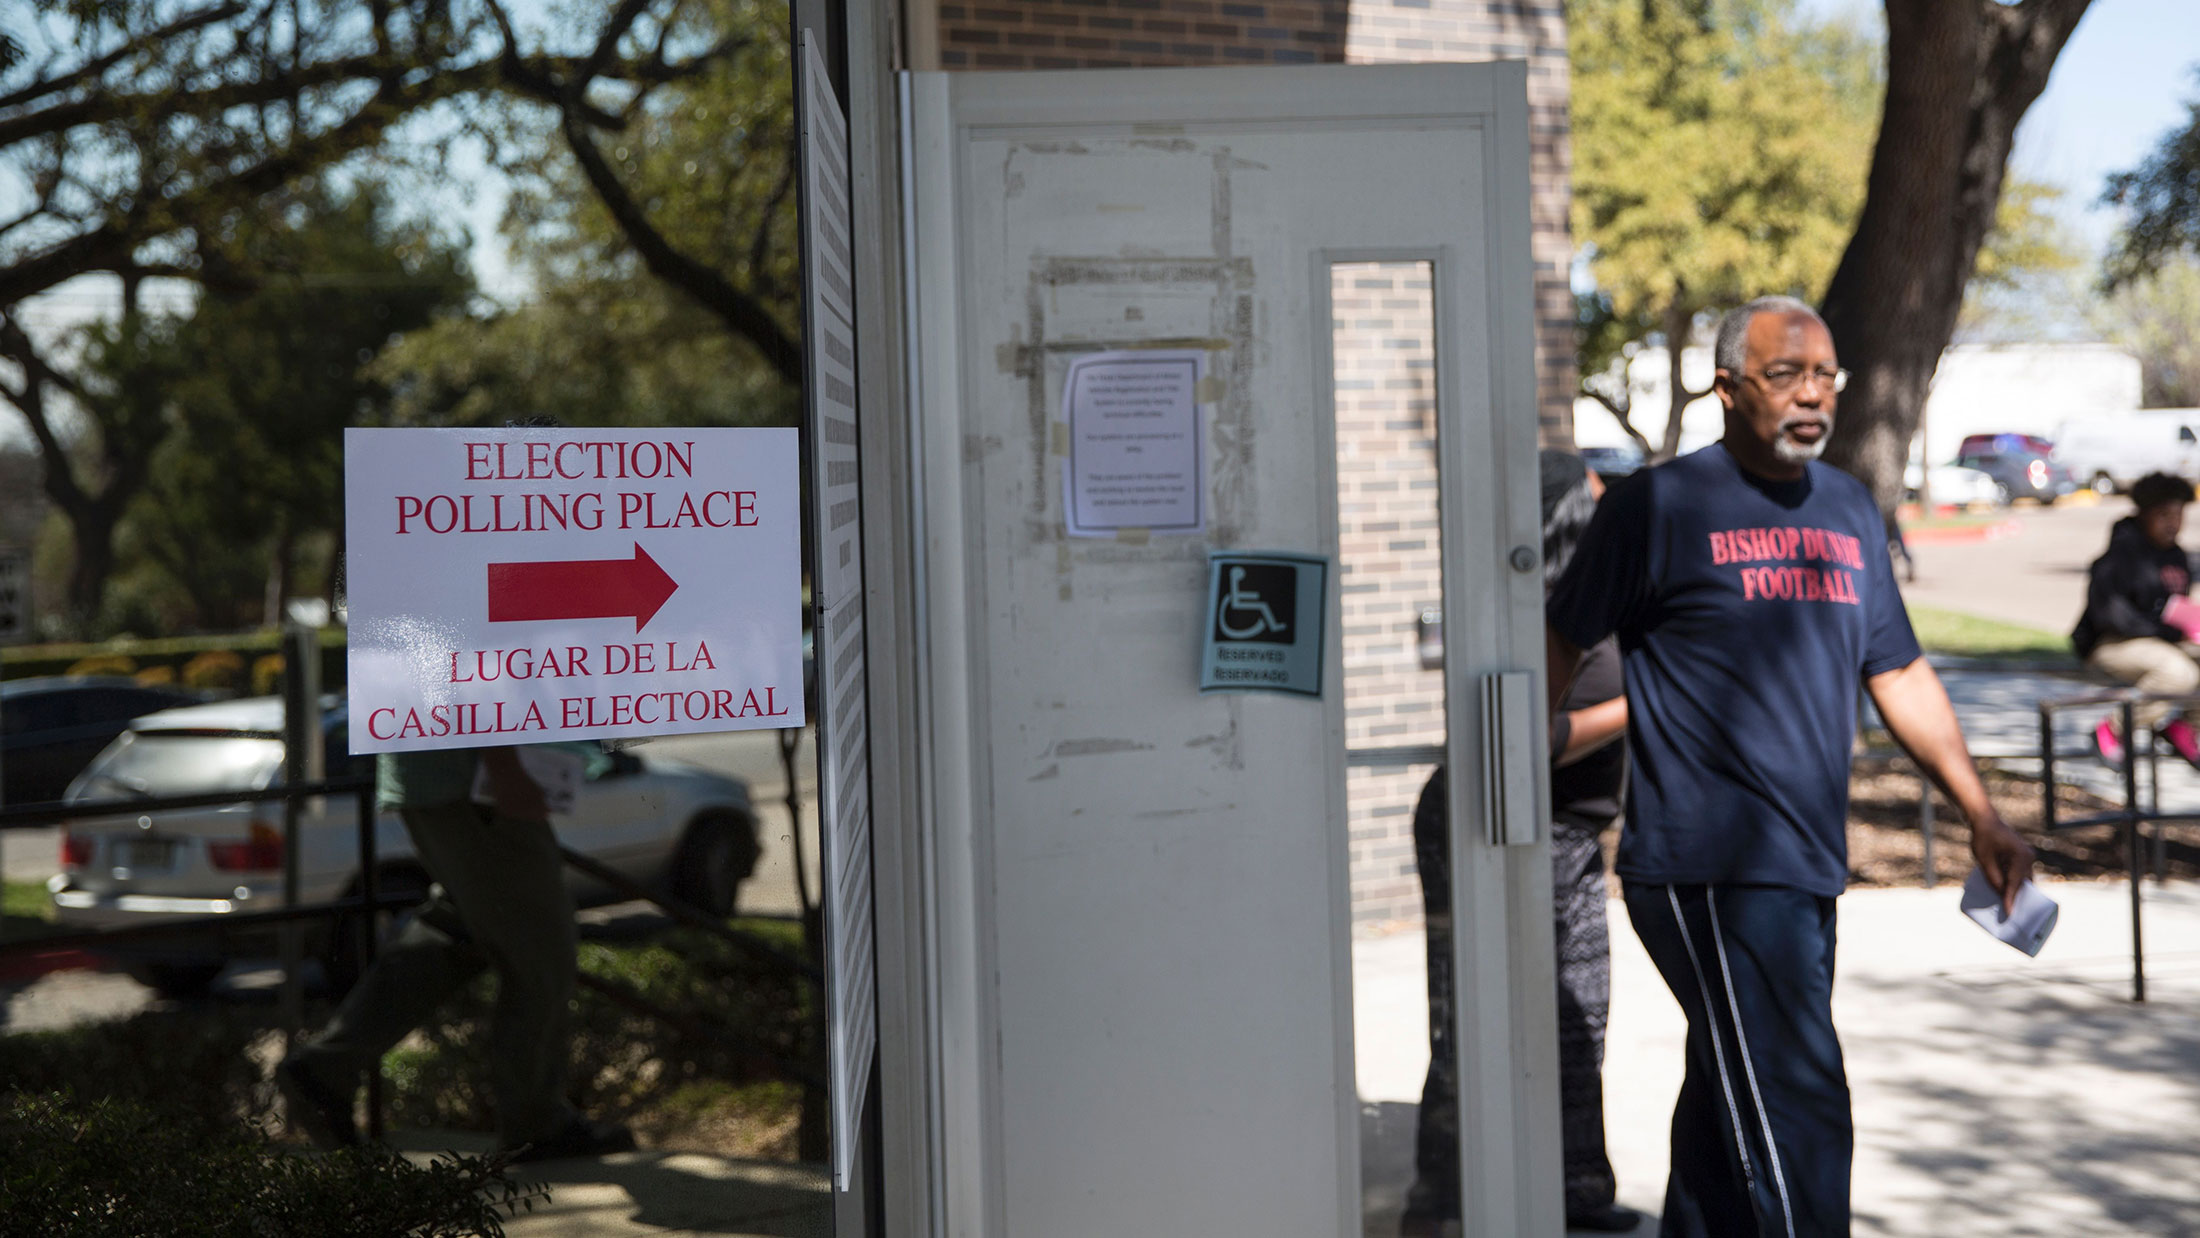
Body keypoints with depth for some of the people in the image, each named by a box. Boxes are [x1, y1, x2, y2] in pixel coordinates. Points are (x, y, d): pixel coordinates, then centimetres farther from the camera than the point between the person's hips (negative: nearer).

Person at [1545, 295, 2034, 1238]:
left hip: (1807, 868, 7)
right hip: (1708, 871, -7)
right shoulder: (1659, 505, -4)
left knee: (1729, 1110, 16)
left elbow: (1900, 674, 20)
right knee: (1796, 1114, -11)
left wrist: (1981, 815, 16)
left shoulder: (1849, 509, 15)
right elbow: (1561, 641, 3)